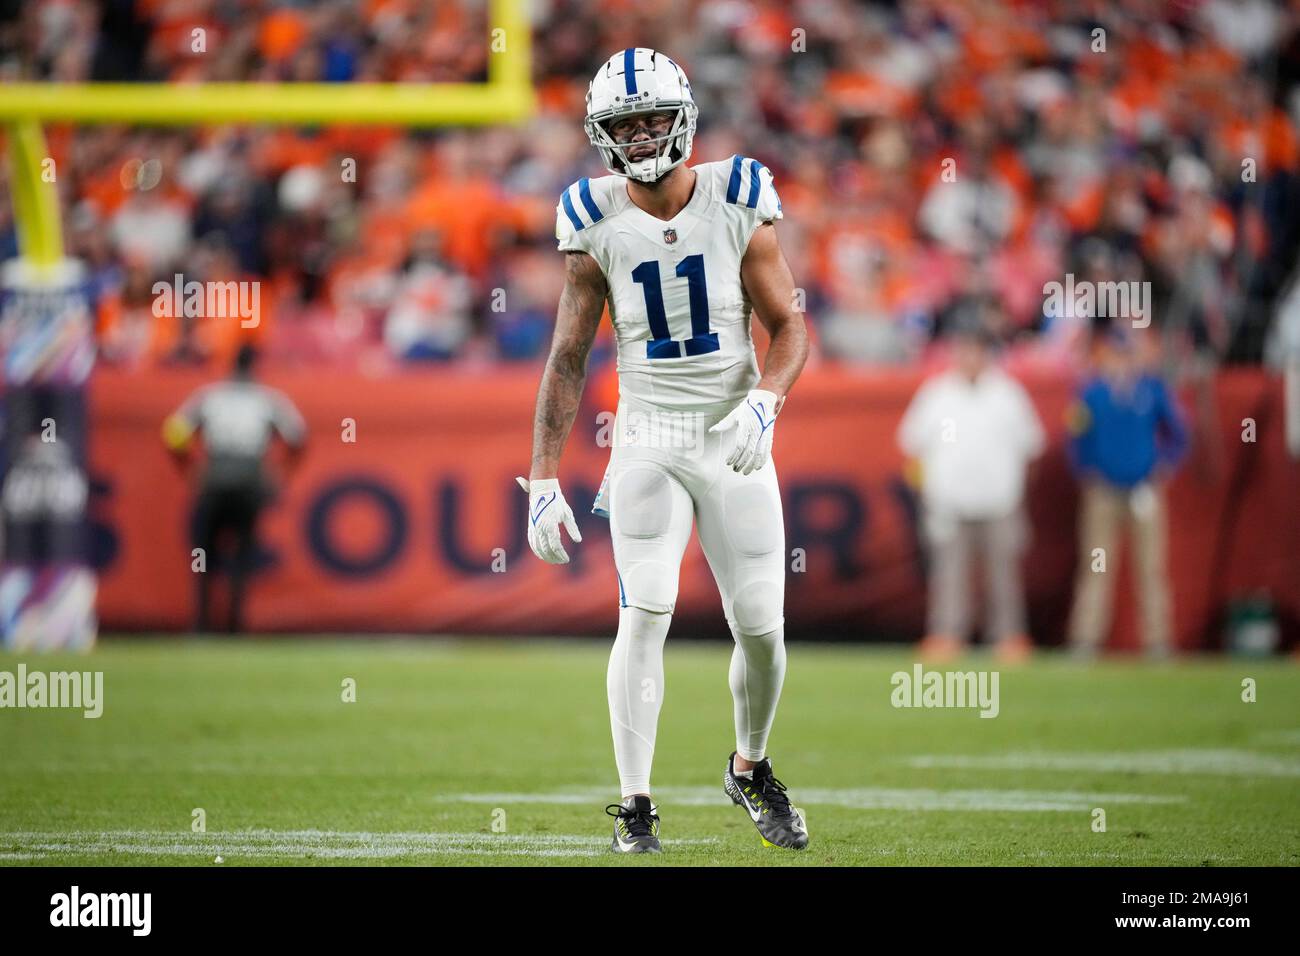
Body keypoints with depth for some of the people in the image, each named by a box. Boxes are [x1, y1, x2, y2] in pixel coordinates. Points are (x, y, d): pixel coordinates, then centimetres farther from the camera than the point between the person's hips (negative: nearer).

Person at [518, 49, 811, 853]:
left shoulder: (738, 204, -6)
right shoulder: (598, 226, -3)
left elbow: (790, 327, 0)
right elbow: (568, 359, 2)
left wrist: (764, 400, -21)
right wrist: (544, 479, -2)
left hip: (734, 444, 0)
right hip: (647, 445, 0)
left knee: (761, 626, 1)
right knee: (646, 613, -14)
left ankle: (752, 770, 28)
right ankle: (635, 806, -8)